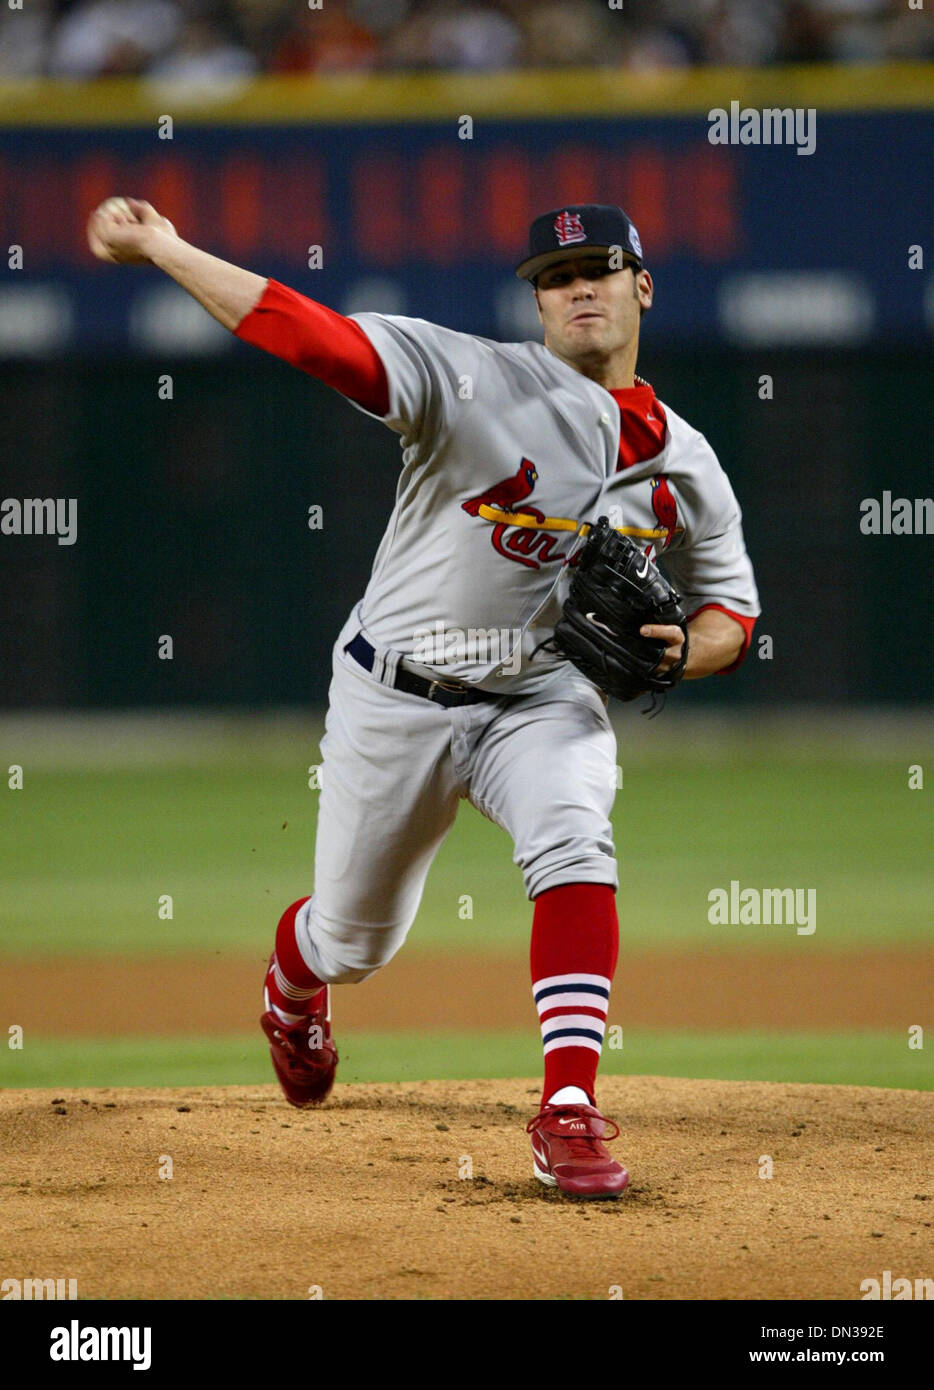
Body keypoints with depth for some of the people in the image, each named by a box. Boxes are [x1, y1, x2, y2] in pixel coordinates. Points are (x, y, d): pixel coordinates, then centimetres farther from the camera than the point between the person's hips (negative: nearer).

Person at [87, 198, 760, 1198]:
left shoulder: (685, 466, 1)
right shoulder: (476, 382, -14)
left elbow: (730, 611, 12)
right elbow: (315, 337, -24)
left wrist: (678, 652, -12)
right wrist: (163, 251, -33)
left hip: (544, 700, 2)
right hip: (396, 698, -2)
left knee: (574, 843, -30)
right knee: (354, 940, 10)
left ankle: (569, 1114, -33)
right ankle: (291, 986, 50)